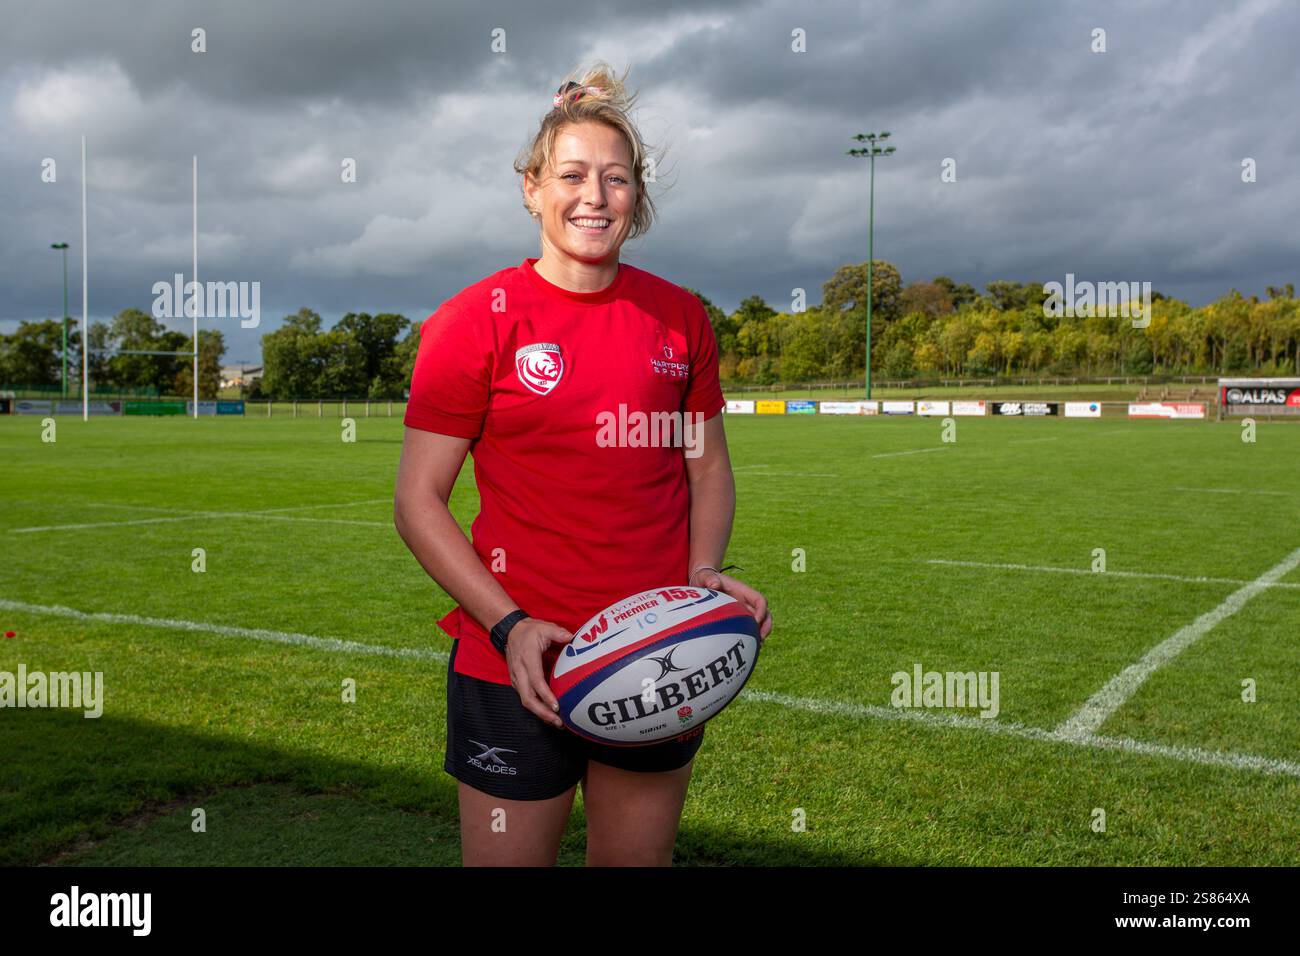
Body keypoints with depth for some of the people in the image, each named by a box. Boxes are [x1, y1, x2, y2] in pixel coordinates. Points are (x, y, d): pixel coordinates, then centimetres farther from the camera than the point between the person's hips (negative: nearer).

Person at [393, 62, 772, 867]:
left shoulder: (680, 317, 4)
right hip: (517, 669, -3)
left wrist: (705, 572, -4)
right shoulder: (476, 320, -7)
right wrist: (508, 626, -17)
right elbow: (419, 503, -6)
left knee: (639, 857, 19)